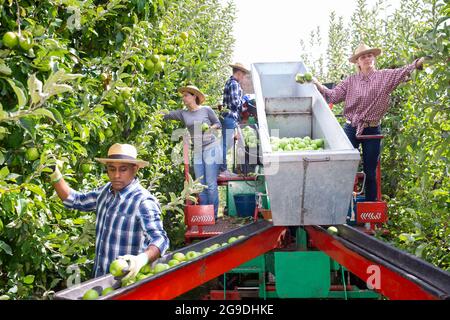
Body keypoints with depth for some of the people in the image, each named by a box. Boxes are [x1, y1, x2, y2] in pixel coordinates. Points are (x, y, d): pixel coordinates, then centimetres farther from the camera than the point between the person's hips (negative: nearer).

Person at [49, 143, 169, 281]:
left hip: (125, 280, -6)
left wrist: (142, 259, -49)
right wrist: (55, 175, 1)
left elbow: (159, 239, -29)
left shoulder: (143, 202, -21)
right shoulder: (106, 191, 3)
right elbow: (75, 200, 15)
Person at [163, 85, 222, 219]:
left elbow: (218, 124, 7)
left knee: (211, 184, -7)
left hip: (211, 147, -4)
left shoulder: (206, 110, 1)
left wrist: (210, 128, -12)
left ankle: (213, 216, 0)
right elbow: (166, 114, 1)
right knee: (201, 185, 5)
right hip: (197, 151, 4)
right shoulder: (183, 113, 10)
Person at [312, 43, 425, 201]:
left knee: (370, 172, 8)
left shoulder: (384, 76, 2)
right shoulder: (351, 80, 5)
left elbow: (403, 71, -11)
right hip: (351, 129, 1)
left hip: (372, 131, -1)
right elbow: (333, 96, 0)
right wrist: (317, 84, -10)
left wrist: (418, 62, -25)